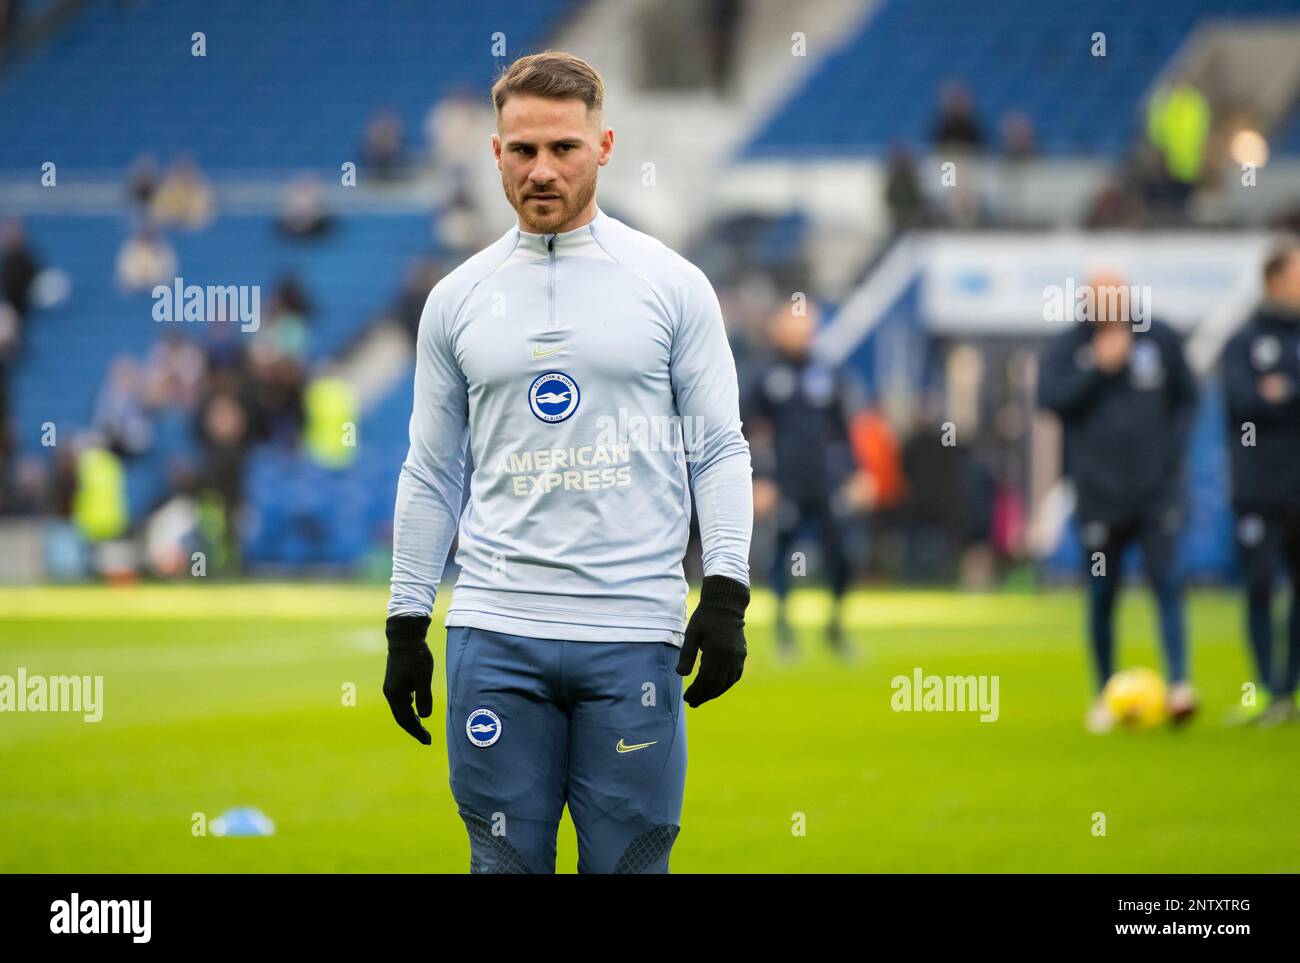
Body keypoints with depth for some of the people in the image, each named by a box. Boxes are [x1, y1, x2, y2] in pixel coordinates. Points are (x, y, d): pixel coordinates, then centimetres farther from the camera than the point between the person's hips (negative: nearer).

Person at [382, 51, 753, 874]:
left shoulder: (672, 284, 2)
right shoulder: (459, 297, 8)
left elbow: (719, 450, 2)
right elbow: (431, 474, 12)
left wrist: (727, 593, -10)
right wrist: (407, 626, 8)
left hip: (633, 635, -2)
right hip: (496, 635, 2)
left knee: (628, 864, 2)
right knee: (508, 863, 4)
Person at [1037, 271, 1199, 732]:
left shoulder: (1161, 340, 4)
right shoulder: (1064, 349, 1)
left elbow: (1186, 399, 12)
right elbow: (1052, 398, -14)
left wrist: (1172, 447, 0)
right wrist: (1100, 367, -17)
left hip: (1157, 491, 0)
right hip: (1098, 498, 0)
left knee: (1168, 584, -12)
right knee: (1101, 597, 7)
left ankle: (1178, 685, -17)